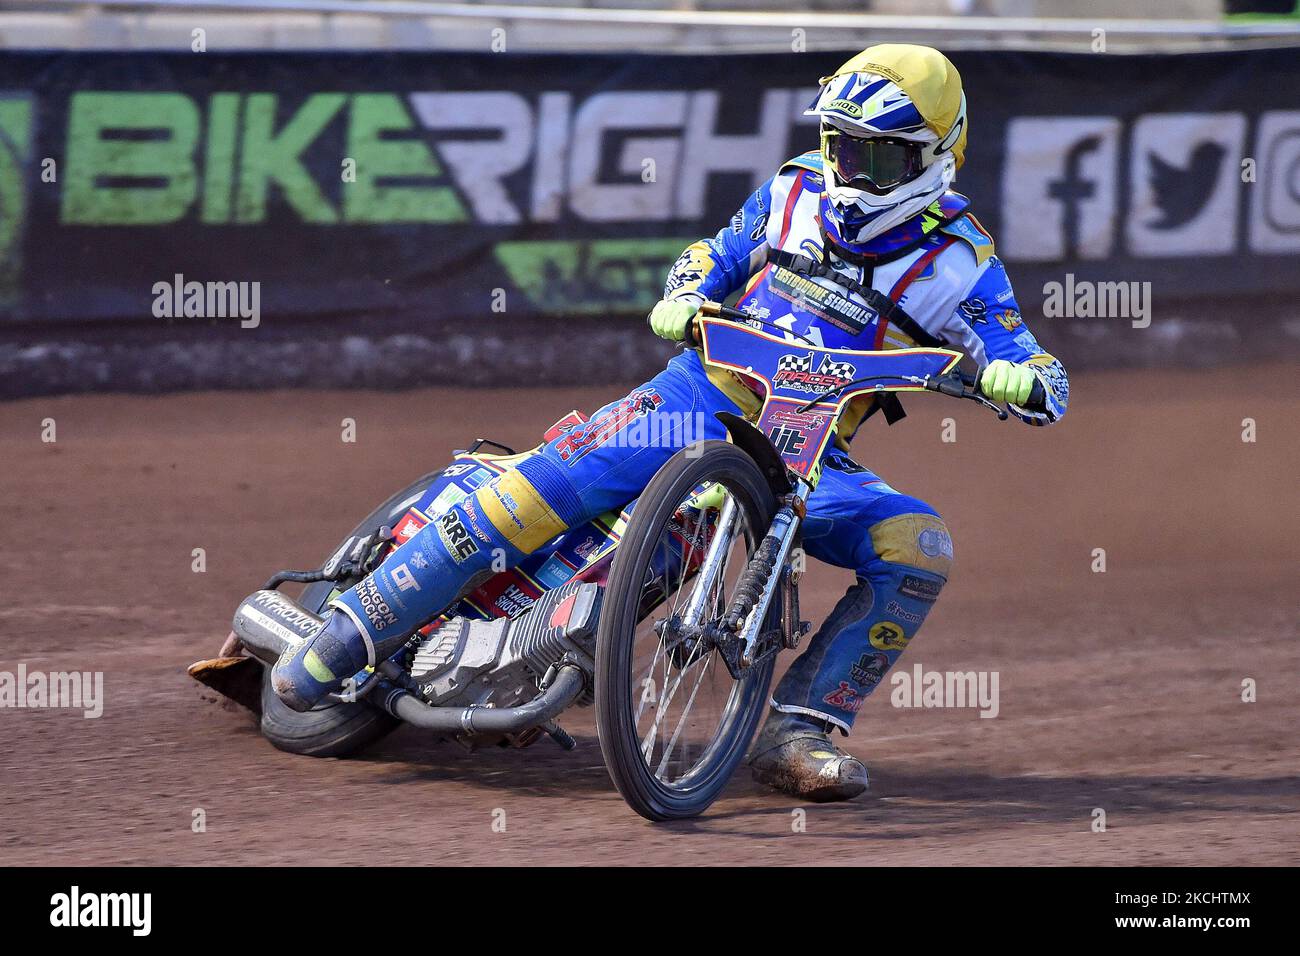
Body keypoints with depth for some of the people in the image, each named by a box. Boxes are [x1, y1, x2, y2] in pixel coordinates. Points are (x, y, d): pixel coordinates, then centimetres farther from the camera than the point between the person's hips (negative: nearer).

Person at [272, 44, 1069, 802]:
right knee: (556, 479, -22)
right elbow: (715, 257, 21)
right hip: (709, 391, 0)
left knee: (919, 549, -27)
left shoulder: (958, 260, -2)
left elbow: (1045, 381, -7)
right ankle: (357, 628, -17)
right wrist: (684, 297, -2)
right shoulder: (799, 192, 7)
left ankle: (800, 732, -23)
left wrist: (1014, 376, -32)